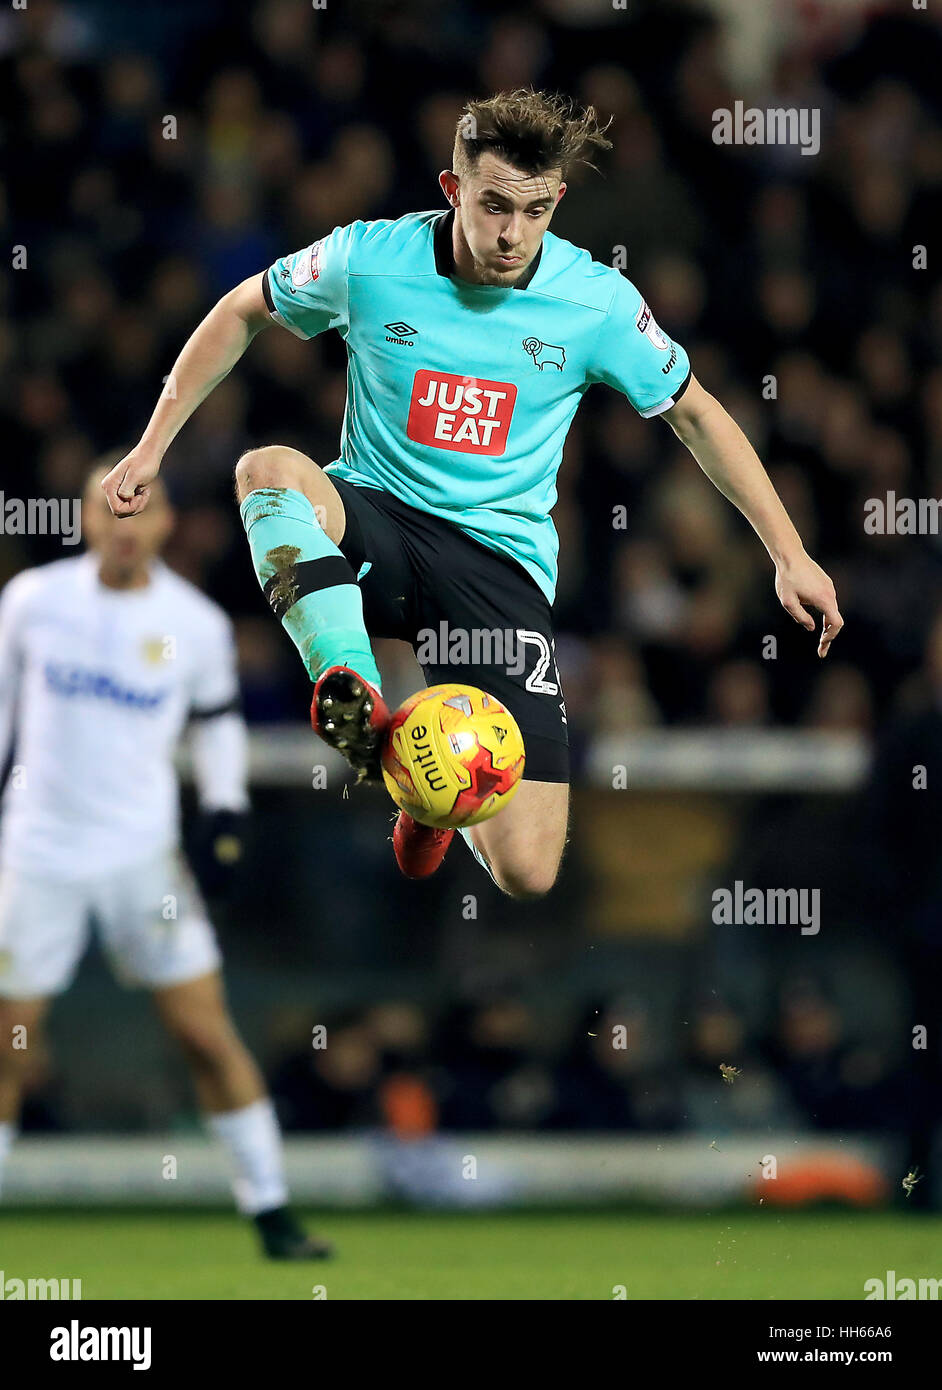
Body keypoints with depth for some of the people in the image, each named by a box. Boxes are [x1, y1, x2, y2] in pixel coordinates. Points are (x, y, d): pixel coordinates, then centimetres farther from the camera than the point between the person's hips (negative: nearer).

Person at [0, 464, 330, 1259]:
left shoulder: (196, 624, -2)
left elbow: (218, 716, 15)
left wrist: (226, 806, 2)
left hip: (141, 856, 0)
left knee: (207, 1032, -5)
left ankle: (272, 1214, 2)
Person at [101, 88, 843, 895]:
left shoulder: (597, 302, -6)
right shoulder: (368, 261, -8)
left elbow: (695, 413, 8)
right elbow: (242, 313, 11)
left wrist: (789, 553, 5)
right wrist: (152, 448, 6)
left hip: (500, 563, 0)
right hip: (375, 524, 0)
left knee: (527, 874, -13)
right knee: (269, 469, -37)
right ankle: (354, 699, -40)